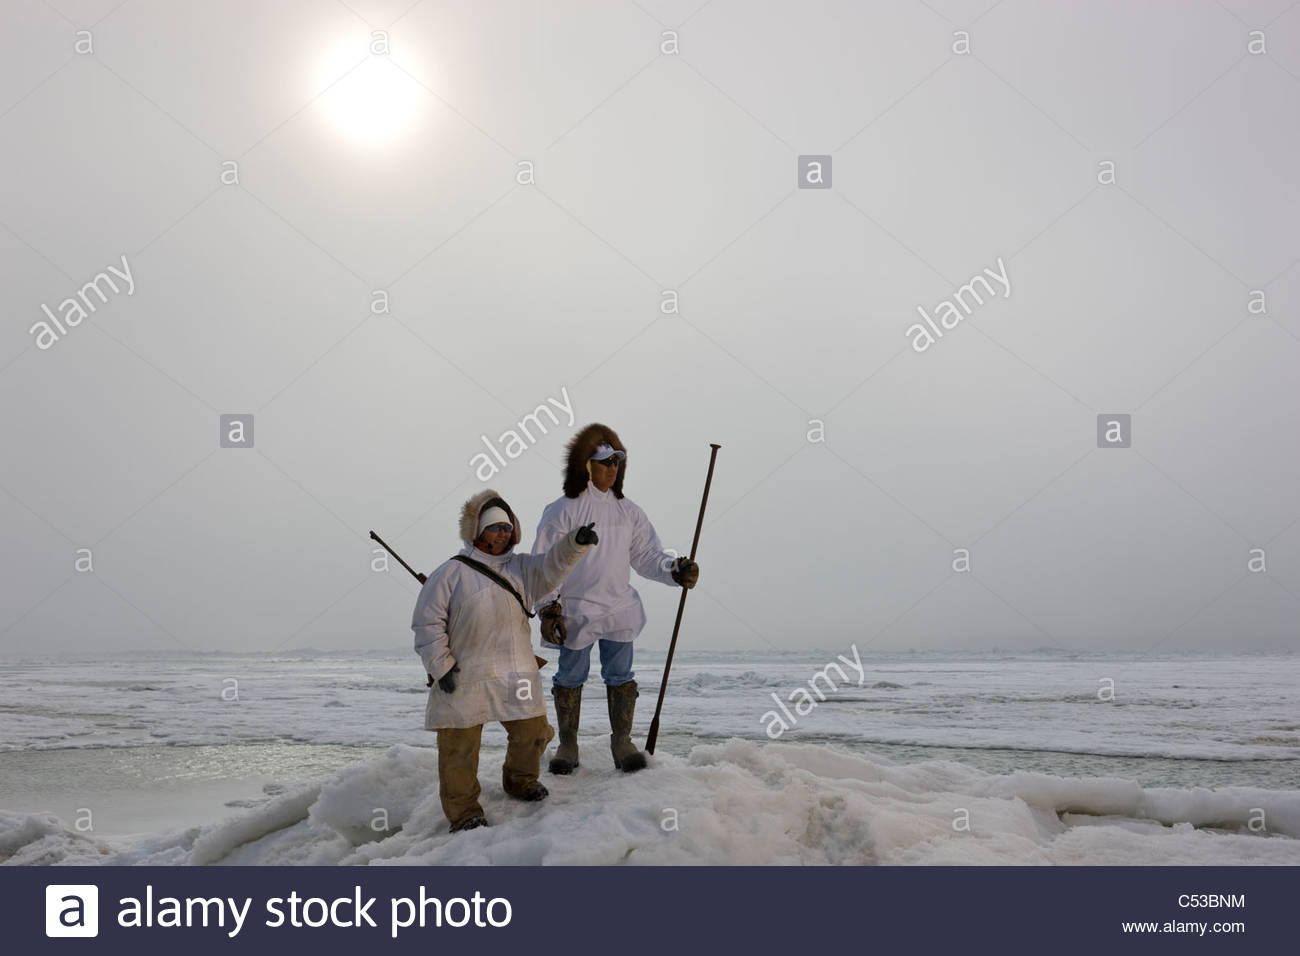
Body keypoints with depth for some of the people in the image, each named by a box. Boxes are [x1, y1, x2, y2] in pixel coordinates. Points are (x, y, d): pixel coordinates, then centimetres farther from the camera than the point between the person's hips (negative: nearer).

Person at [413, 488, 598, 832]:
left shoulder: (521, 569, 13)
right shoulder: (452, 572, -1)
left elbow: (553, 565, -3)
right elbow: (428, 622, -2)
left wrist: (576, 542, -23)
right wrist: (441, 667, -6)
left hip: (517, 672, 4)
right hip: (463, 677, -4)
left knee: (532, 731, 10)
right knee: (459, 747, -2)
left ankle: (520, 780, 39)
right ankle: (464, 811, 14)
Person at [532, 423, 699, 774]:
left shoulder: (627, 511, 8)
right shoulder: (562, 511, -4)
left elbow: (647, 555, 9)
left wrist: (675, 570, -9)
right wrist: (548, 609, -10)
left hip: (619, 609, 3)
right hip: (574, 610, -3)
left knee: (620, 676, 7)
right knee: (570, 677, 7)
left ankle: (622, 742, 20)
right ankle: (567, 745, 21)